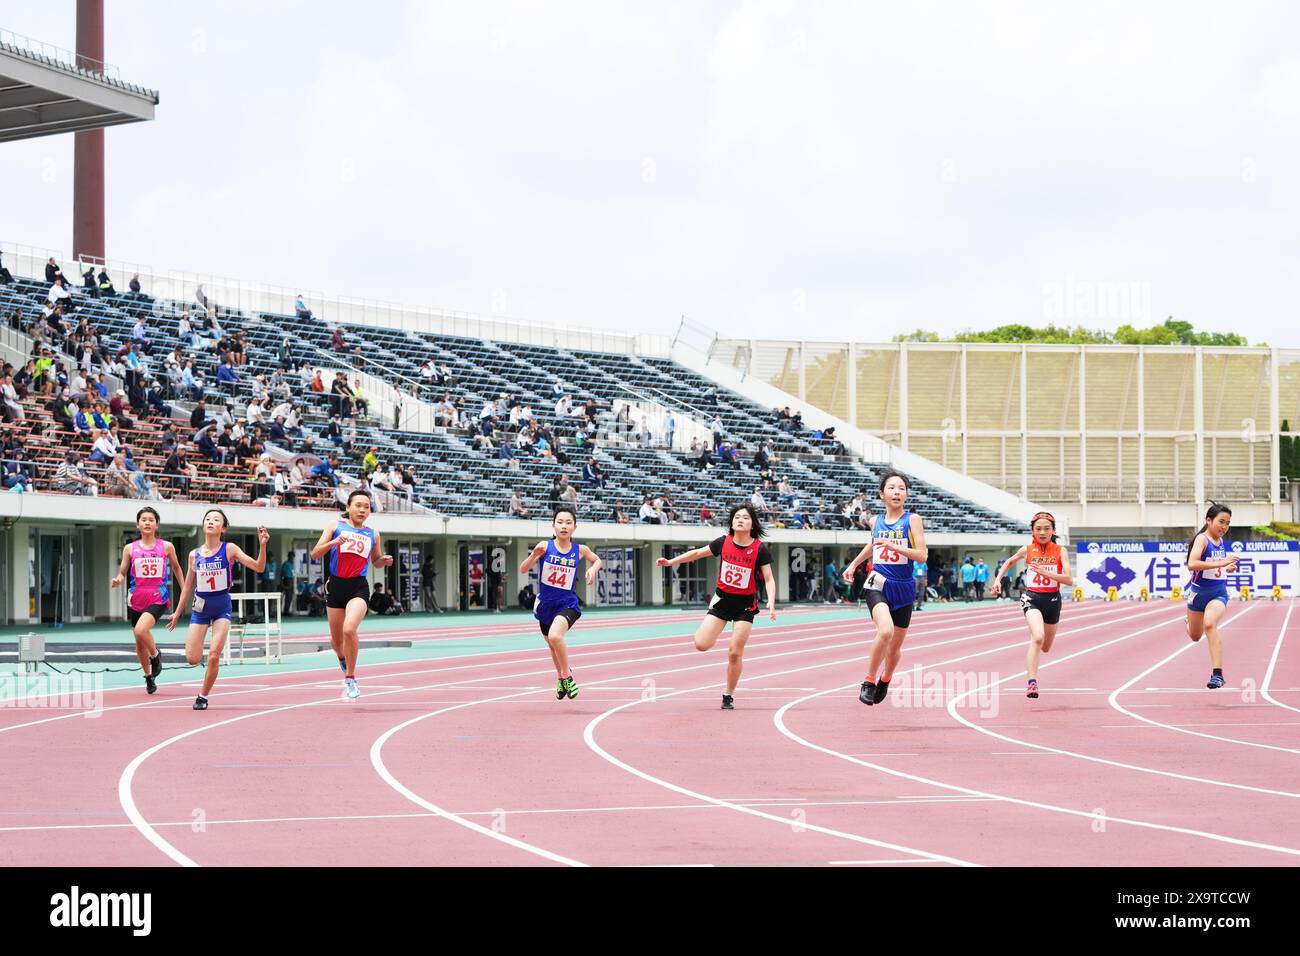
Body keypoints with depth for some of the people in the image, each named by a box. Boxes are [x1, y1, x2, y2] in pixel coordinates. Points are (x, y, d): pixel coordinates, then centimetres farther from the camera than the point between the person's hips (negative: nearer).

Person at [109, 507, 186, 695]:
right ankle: (149, 678, 30)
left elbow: (176, 568, 17)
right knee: (140, 645, 10)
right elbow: (122, 573, 9)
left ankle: (155, 654, 1)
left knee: (141, 630, -28)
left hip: (158, 598, -3)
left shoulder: (166, 547, 2)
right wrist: (117, 581, -14)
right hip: (136, 600, 3)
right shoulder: (130, 549, 5)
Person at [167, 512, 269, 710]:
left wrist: (262, 545, -27)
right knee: (192, 659, -5)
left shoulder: (229, 549, -5)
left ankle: (203, 696, 7)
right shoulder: (195, 554, 3)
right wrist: (177, 613, 16)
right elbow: (188, 587, 13)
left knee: (213, 656, -12)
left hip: (222, 606, -3)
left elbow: (258, 567, -12)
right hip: (200, 606, 3)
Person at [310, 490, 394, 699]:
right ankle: (342, 659, 49)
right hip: (336, 585, 1)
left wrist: (384, 560, 1)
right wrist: (333, 542, -18)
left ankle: (350, 678, -10)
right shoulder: (335, 526, 4)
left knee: (349, 629, -26)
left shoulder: (373, 534, 10)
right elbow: (315, 555, -1)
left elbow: (375, 562, 24)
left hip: (358, 587, -1)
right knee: (336, 640, 11)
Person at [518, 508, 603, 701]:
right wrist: (534, 556, -26)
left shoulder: (580, 550, -6)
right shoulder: (545, 546, -9)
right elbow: (522, 571, -8)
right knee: (552, 645, 22)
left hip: (567, 604, -3)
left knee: (555, 636, -30)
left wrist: (593, 569, -5)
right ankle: (560, 678, 50)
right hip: (546, 604, 3)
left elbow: (596, 560, 17)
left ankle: (567, 676, -9)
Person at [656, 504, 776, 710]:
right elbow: (698, 553, 7)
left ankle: (729, 696, 15)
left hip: (745, 604, -2)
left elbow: (768, 579, -10)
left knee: (735, 653, -4)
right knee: (701, 644, -12)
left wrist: (771, 603, -25)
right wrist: (671, 562, 5)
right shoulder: (723, 543, -6)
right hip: (722, 599, 2)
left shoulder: (759, 549, -13)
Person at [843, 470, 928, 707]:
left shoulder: (912, 519, -4)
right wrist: (854, 564, 29)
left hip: (903, 589, 0)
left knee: (896, 645, 14)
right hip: (878, 585, 0)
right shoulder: (876, 521, 5)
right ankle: (869, 681, -12)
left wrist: (893, 546, -23)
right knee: (885, 631, -27)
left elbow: (922, 555, -12)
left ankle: (885, 681, 44)